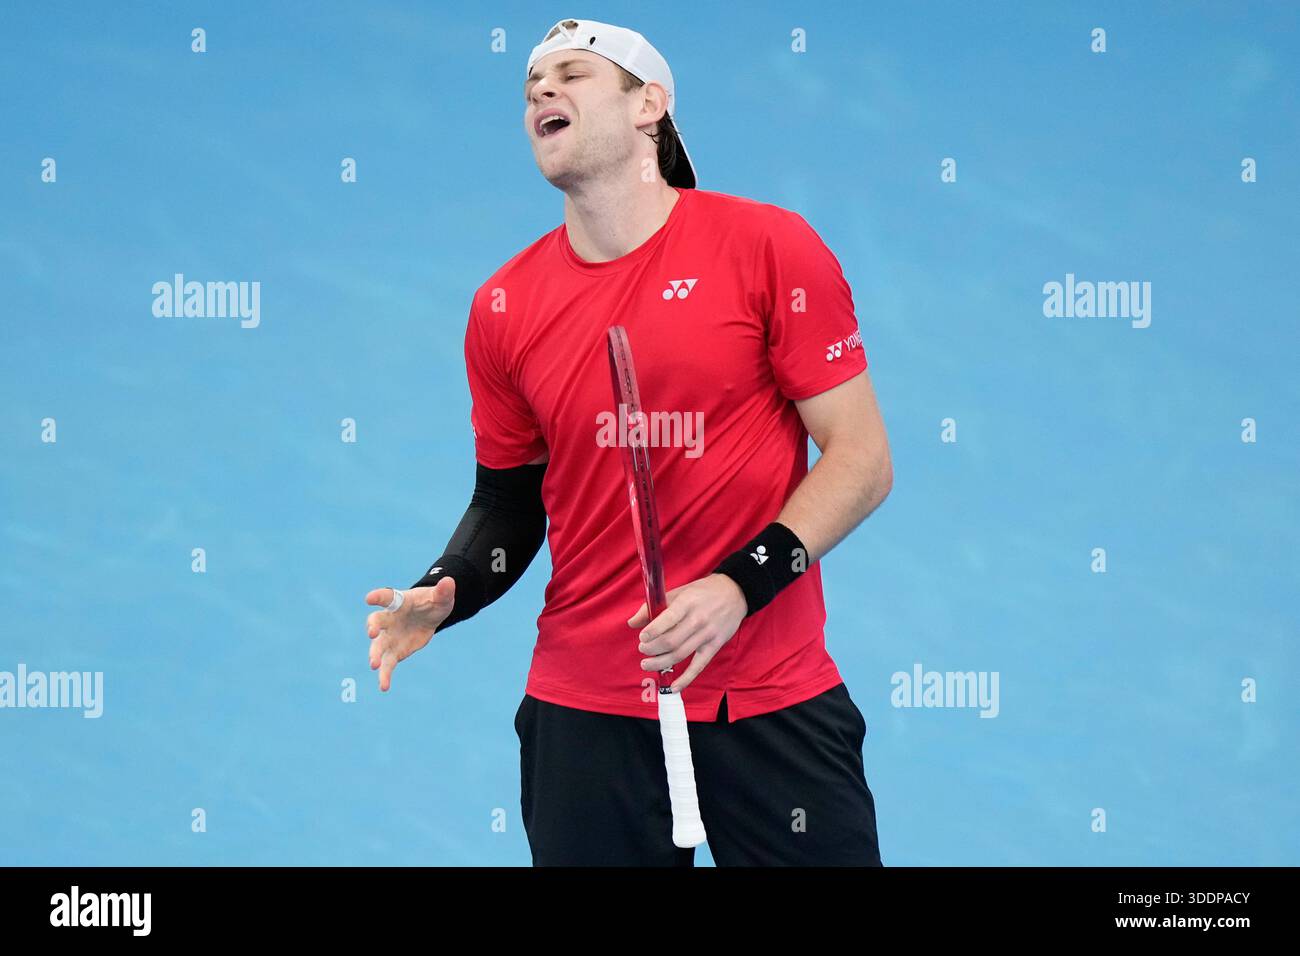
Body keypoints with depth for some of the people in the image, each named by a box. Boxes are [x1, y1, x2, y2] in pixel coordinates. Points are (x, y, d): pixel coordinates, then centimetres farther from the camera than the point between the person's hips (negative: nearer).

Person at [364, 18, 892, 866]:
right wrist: (442, 596, -6)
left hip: (771, 702, -3)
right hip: (583, 708, 3)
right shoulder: (504, 307, 5)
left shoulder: (769, 247, -5)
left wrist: (741, 585, -18)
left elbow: (862, 459, -6)